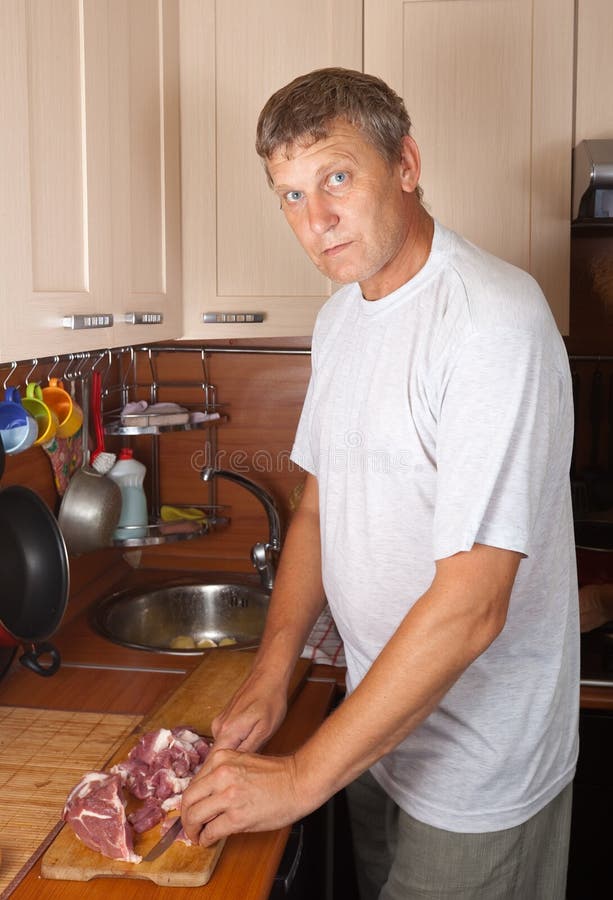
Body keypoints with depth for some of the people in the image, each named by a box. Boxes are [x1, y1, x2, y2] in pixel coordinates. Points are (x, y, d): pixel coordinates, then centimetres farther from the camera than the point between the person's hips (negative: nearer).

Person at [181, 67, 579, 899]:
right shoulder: (340, 315, 2)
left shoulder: (494, 321, -25)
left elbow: (469, 606, -29)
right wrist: (271, 673, -4)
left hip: (474, 769, -7)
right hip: (377, 722, 7)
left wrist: (305, 777, -24)